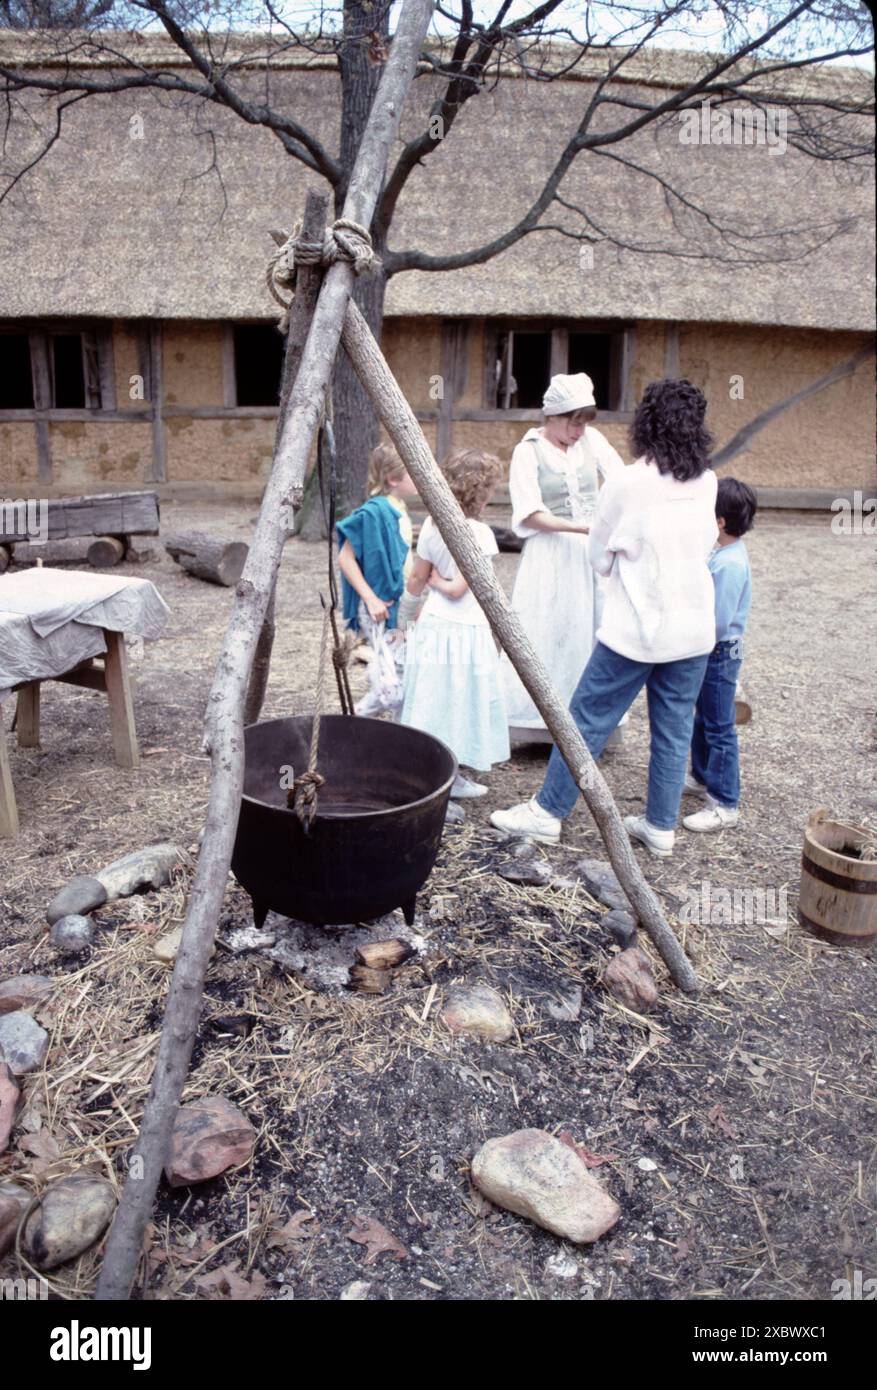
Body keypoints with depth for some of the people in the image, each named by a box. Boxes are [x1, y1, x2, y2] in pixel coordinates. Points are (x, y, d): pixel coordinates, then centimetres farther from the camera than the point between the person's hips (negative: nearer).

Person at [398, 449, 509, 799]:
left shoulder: (431, 525, 3)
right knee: (459, 703, 5)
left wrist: (403, 619, 20)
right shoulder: (479, 533, -16)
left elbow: (417, 579, 9)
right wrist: (440, 582, 0)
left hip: (432, 625, 6)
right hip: (468, 630, -6)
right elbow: (458, 589, -20)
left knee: (433, 703, 12)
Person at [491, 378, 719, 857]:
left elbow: (598, 556, -2)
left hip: (636, 627, -5)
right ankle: (661, 827, 22)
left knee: (588, 718, 4)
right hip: (694, 628, 6)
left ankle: (548, 812, 14)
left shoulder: (626, 482, -12)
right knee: (674, 729, 12)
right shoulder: (707, 482, 3)